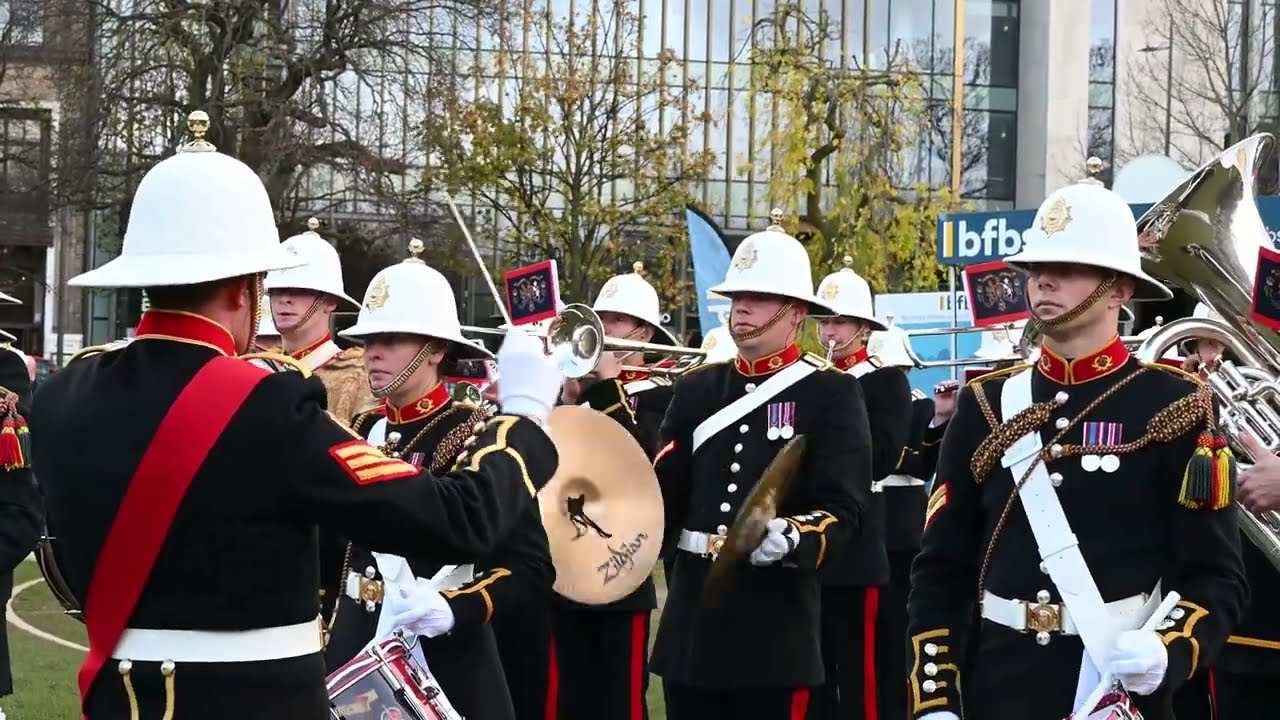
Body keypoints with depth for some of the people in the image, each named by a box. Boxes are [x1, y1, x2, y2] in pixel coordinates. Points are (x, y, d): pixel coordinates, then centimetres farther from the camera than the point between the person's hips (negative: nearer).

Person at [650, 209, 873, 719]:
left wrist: (790, 537, -28)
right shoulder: (697, 389, 14)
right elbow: (667, 492, 11)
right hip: (693, 615, 5)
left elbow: (846, 507, -10)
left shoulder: (831, 393, -2)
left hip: (776, 625, -5)